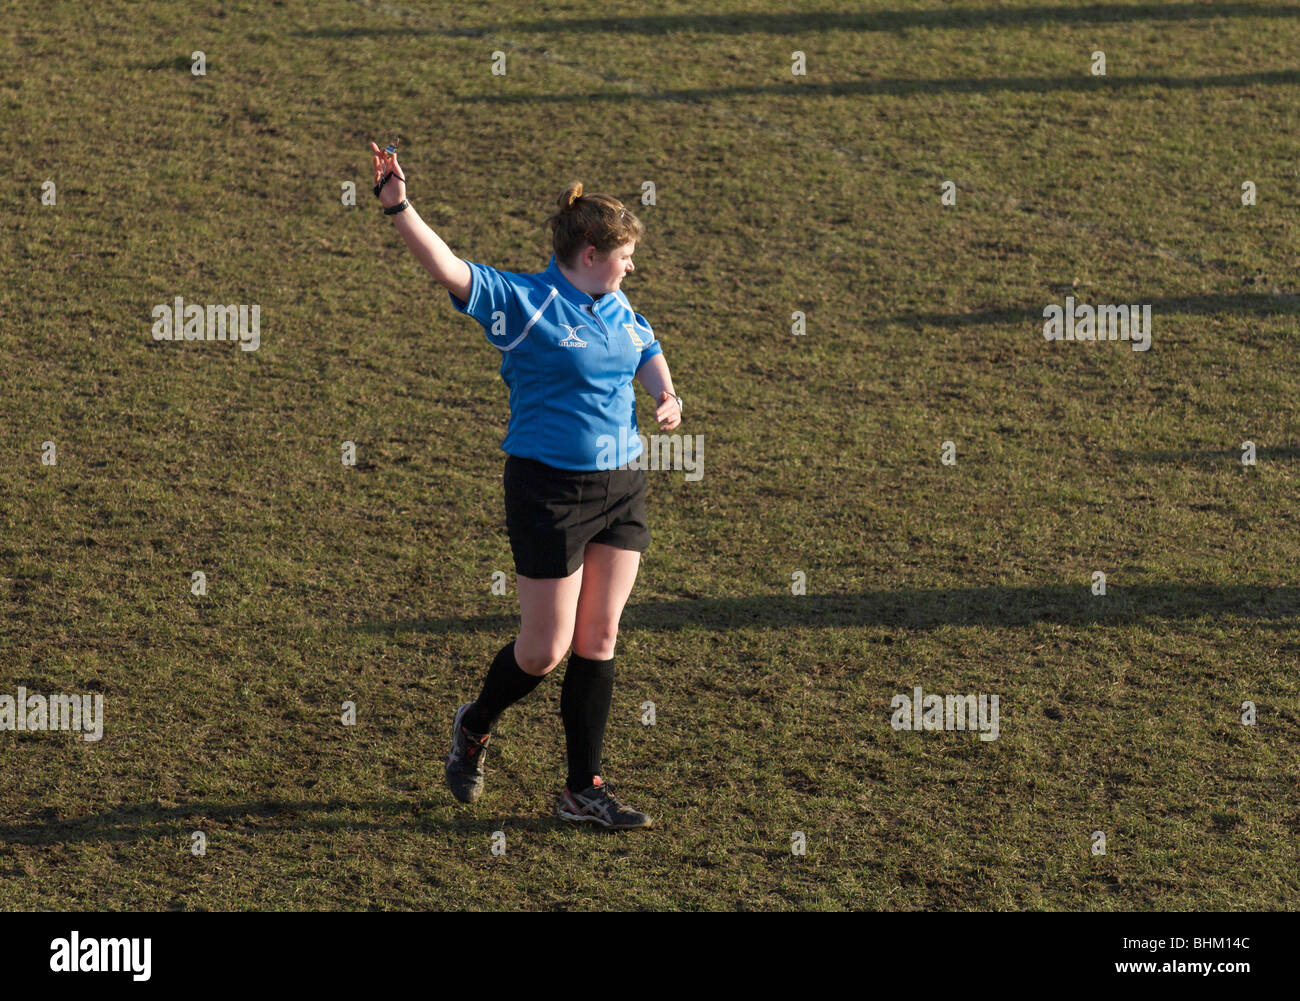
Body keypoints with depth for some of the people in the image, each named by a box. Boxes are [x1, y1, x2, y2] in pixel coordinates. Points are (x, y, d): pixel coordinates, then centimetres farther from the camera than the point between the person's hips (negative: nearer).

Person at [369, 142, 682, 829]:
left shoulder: (617, 308, 9)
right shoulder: (523, 304, -12)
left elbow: (647, 352, 22)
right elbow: (449, 269, -22)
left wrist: (665, 394, -1)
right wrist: (398, 207, -35)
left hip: (620, 485, 7)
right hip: (550, 488, -7)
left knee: (598, 643, 8)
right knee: (545, 651, -1)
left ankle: (582, 792, 15)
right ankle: (475, 727, 29)